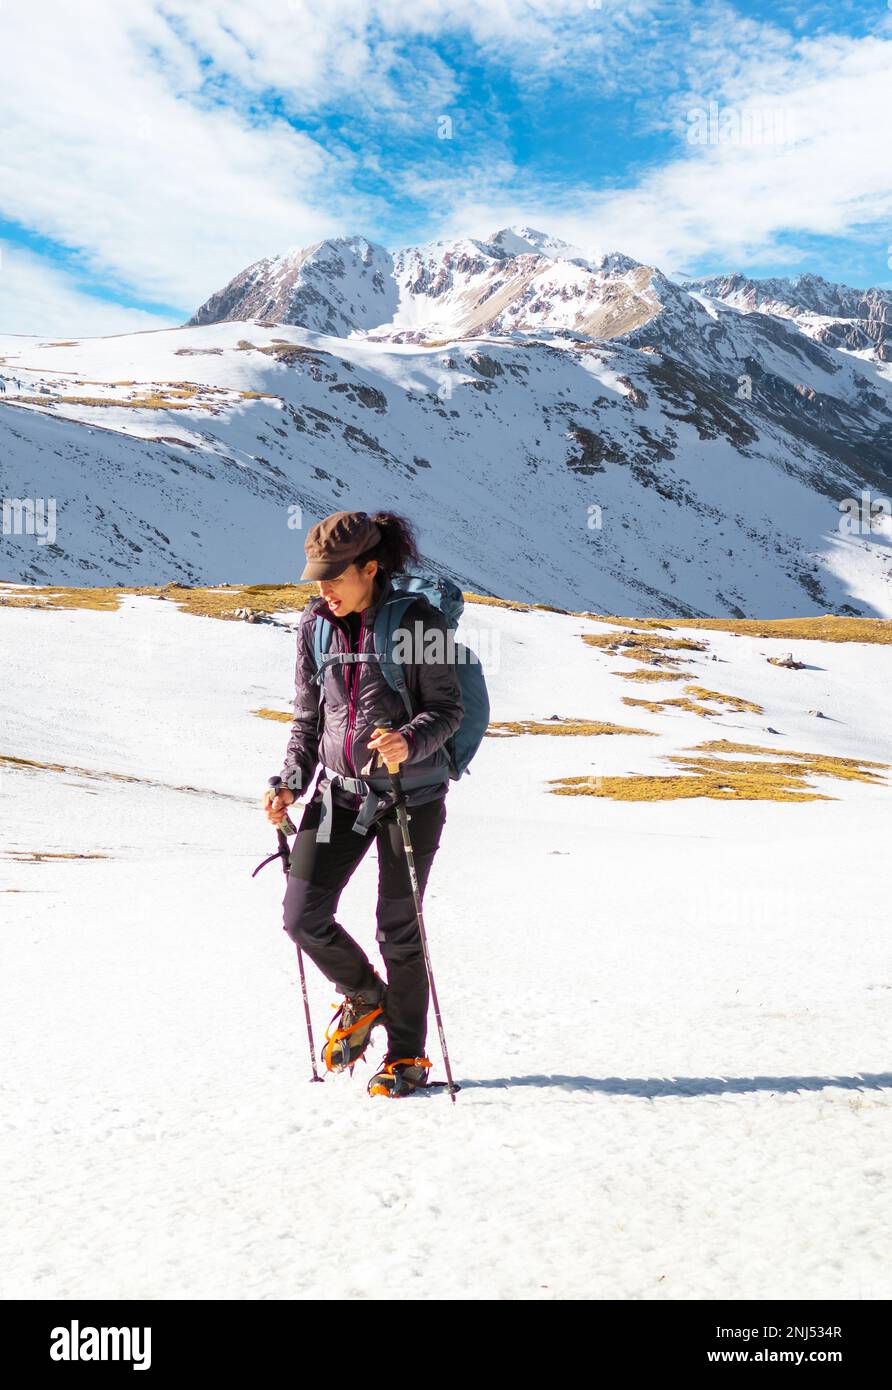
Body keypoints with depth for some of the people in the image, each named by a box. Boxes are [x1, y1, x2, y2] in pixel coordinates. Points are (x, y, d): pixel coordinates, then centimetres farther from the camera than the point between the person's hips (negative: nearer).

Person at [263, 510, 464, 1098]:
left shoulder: (420, 619, -11)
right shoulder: (316, 625, 3)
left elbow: (449, 707, -10)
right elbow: (308, 716, 11)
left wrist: (411, 742, -30)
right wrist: (292, 783, 0)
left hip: (411, 791, -5)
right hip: (340, 788, 5)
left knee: (398, 930, 2)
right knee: (304, 917, -1)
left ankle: (409, 1056, 21)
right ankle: (365, 996, 29)